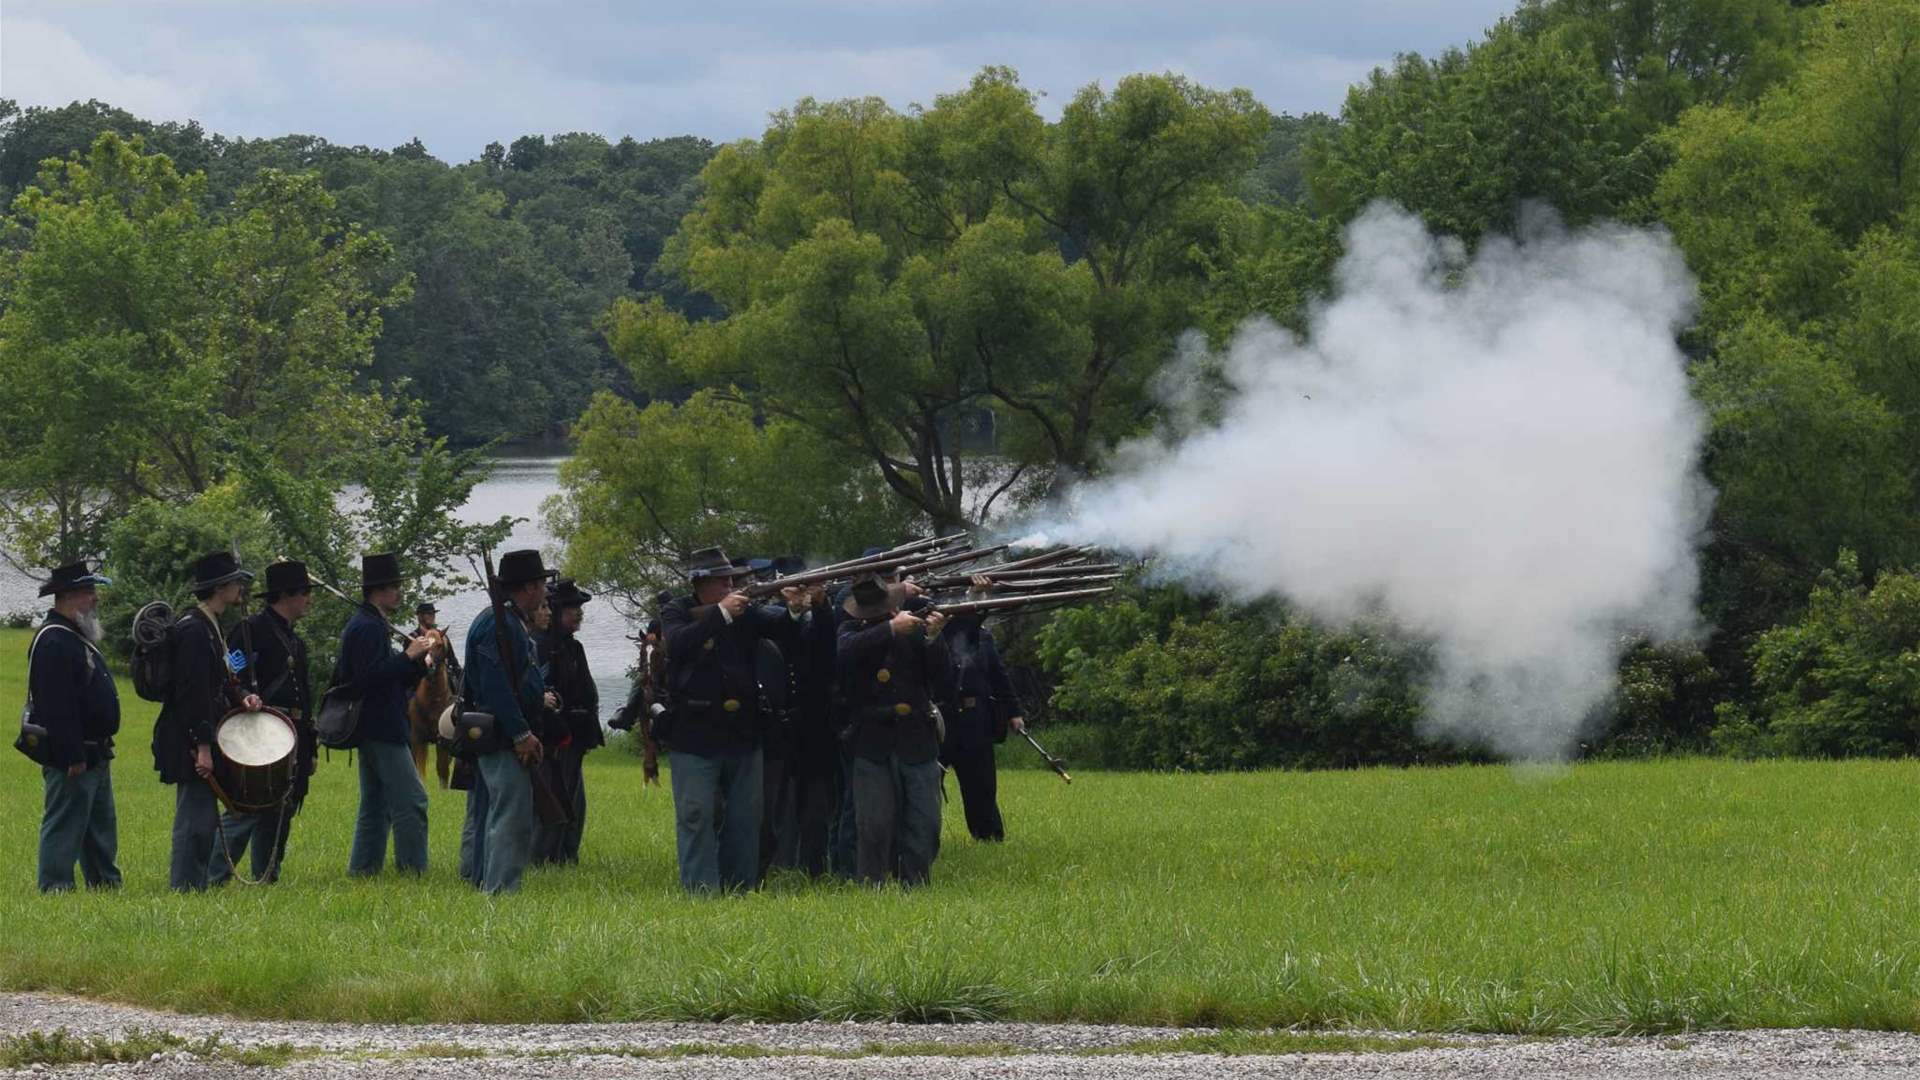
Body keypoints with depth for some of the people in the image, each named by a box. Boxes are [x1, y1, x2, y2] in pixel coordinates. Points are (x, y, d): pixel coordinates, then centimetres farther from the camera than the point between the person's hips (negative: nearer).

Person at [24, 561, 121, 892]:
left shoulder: (77, 637, 17)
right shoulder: (53, 641, -18)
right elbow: (57, 707, -24)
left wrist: (101, 751, 21)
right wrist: (73, 757, -25)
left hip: (93, 755, 11)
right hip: (70, 757, -11)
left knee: (100, 828, 16)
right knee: (64, 827, -6)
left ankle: (105, 884, 24)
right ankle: (55, 888, -4)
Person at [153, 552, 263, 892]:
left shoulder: (210, 627, 16)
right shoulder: (193, 630, -17)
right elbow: (192, 693, -22)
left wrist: (239, 697, 4)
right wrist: (203, 747, -25)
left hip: (203, 742, 11)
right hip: (192, 745, -11)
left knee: (203, 822, 14)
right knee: (195, 822, -9)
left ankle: (194, 886, 19)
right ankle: (186, 887, -7)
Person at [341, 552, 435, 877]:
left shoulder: (372, 625, 19)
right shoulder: (368, 627, -14)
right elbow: (371, 677, -24)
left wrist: (421, 660, 8)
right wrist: (409, 657, -20)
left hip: (372, 731, 11)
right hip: (381, 729, -11)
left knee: (375, 807, 14)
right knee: (411, 801, -11)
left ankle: (362, 868, 16)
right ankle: (413, 869, -12)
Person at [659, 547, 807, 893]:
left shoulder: (746, 612, 7)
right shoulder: (678, 612, -2)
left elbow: (786, 632, 0)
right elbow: (679, 644, -21)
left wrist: (795, 610, -22)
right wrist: (721, 614, -26)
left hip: (743, 734, 4)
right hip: (695, 738, -4)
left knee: (745, 817, 7)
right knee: (696, 814, -7)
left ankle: (741, 887, 13)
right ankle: (701, 889, -6)